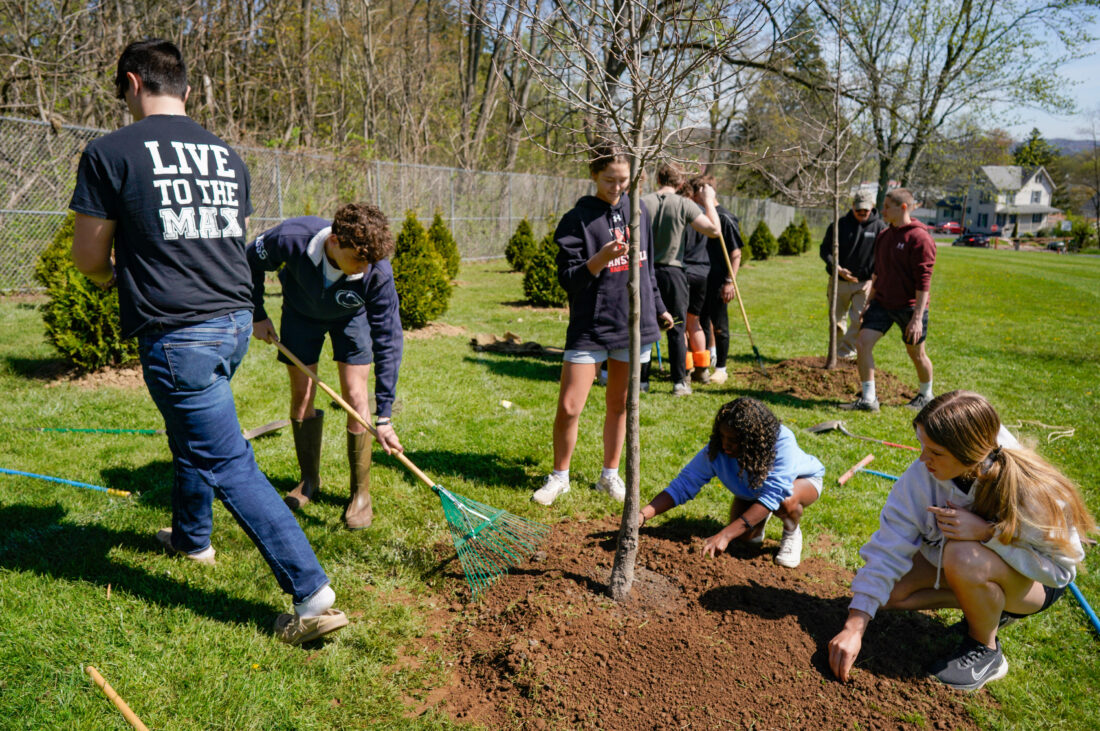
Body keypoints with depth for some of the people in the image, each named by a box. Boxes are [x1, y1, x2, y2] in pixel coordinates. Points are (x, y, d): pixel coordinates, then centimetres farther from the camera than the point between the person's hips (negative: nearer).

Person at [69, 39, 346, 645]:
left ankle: (312, 595, -7)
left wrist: (113, 277, 24)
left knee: (230, 465, -4)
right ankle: (191, 537, 50)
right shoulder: (227, 155, 11)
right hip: (236, 320, 7)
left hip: (176, 334, -7)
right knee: (191, 434, 29)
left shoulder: (109, 153, -7)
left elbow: (88, 258, -1)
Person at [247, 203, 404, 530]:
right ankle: (309, 479, 24)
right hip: (301, 310, 2)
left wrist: (384, 417, -34)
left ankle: (361, 491, 6)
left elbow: (388, 342, -32)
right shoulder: (292, 237, -38)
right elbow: (251, 260, -12)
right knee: (302, 395, 3)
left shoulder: (378, 273, -38)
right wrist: (257, 314, -10)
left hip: (351, 316, -1)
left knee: (355, 398, -10)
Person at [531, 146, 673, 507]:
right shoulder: (578, 218, -8)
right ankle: (559, 477, 16)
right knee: (568, 408, -6)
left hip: (634, 325, 4)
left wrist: (658, 307, 24)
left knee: (619, 405, 13)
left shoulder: (637, 210, 8)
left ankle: (610, 475, 30)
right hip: (589, 328, -4)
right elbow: (568, 280, -11)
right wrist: (601, 259, -27)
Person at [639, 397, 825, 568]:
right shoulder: (716, 450, -31)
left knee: (786, 501, -36)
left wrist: (725, 535, -55)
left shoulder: (782, 442, -42)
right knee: (743, 537, -15)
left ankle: (792, 532, -1)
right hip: (753, 491, 4)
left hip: (803, 479, -4)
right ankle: (760, 516, 20)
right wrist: (642, 516, -45)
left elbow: (773, 495, -47)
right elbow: (682, 485, -28)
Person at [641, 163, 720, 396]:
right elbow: (713, 229, -7)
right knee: (676, 329, 5)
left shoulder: (643, 203, -2)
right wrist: (709, 201, 5)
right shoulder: (684, 204, -6)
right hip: (672, 271, -1)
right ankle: (680, 382, 7)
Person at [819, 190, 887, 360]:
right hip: (839, 281, 2)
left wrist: (873, 280, -12)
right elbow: (825, 250, 1)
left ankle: (846, 353, 2)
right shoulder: (839, 225, -1)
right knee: (836, 320, 9)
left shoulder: (880, 227, -2)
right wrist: (838, 269, -14)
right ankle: (837, 351, 28)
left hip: (864, 283, -1)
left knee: (859, 320, -11)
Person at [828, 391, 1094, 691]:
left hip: (1034, 582, -5)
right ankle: (987, 609, 9)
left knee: (964, 557, -36)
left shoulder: (1032, 494, -35)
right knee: (889, 591, -13)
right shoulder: (923, 475, -26)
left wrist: (987, 532, -39)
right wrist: (854, 628, -32)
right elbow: (889, 549, -25)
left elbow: (1060, 567, -23)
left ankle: (986, 652, -8)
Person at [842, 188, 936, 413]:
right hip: (882, 302, 6)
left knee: (916, 354, 10)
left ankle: (925, 395, 34)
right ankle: (868, 399, 1)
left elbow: (923, 281, -17)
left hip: (909, 307, -6)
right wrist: (868, 304, 17)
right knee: (862, 343, -7)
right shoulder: (883, 236, 9)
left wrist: (917, 317, -21)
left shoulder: (920, 238, -14)